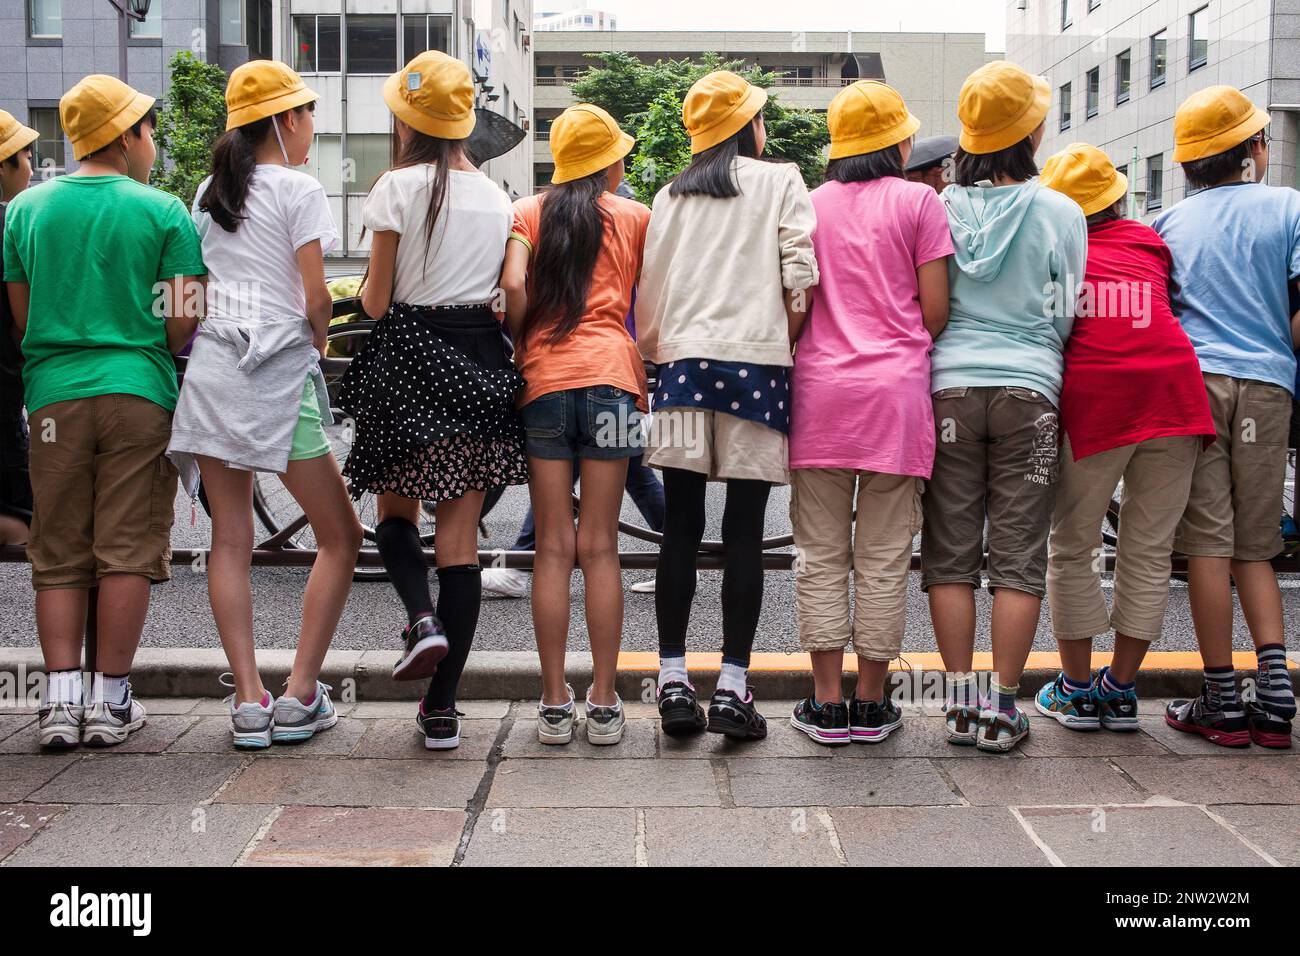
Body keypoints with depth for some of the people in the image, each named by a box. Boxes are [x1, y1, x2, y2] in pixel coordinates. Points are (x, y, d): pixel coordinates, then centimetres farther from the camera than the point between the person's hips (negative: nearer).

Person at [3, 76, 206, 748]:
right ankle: (111, 700, 6)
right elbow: (184, 321, -4)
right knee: (126, 551, 2)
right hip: (139, 391, -3)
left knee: (59, 556, 9)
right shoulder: (164, 211, -2)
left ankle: (61, 699, 6)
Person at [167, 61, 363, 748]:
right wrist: (318, 349, 11)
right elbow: (315, 299, -8)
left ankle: (248, 700, 6)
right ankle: (300, 696, 2)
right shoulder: (299, 190, -4)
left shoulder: (208, 192, 15)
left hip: (211, 364, 6)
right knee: (340, 536, 5)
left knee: (230, 539, 7)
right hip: (279, 369, -6)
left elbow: (196, 287, 14)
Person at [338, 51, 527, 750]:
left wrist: (369, 294, 18)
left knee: (397, 509, 18)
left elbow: (377, 301, -4)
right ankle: (442, 707, 6)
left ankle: (422, 621, -11)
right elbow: (511, 294, 9)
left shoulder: (397, 188, -5)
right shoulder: (496, 196, 9)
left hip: (408, 362, -3)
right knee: (460, 534, 4)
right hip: (481, 364, 4)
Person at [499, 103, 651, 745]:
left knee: (553, 547, 3)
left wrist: (521, 352, 8)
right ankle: (604, 704, 5)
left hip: (543, 380, 1)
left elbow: (514, 288, -6)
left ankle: (554, 705, 6)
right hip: (611, 376, -1)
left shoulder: (529, 213, 10)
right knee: (599, 547, 2)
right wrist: (647, 379, 14)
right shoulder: (635, 217, 10)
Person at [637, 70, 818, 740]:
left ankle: (673, 683, 7)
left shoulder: (669, 196, 15)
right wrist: (786, 348, 6)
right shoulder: (780, 181, 6)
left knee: (680, 529, 5)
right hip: (755, 359, -3)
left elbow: (648, 290, 11)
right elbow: (799, 280, -4)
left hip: (681, 360, 3)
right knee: (744, 532, -2)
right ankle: (732, 689, -1)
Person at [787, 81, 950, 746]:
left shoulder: (809, 205, 8)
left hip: (819, 391, 2)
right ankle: (870, 705, 12)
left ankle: (827, 704, 8)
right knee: (884, 558, 5)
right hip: (895, 392, -1)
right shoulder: (918, 201, 3)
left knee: (821, 555, 7)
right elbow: (935, 311, 0)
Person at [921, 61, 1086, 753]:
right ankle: (1002, 706, 5)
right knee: (1018, 555, 4)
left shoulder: (940, 209, 2)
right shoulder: (1062, 213, 1)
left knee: (950, 552, 7)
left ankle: (960, 700, 9)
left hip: (949, 386, 1)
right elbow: (1069, 314, 7)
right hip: (1028, 391, -1)